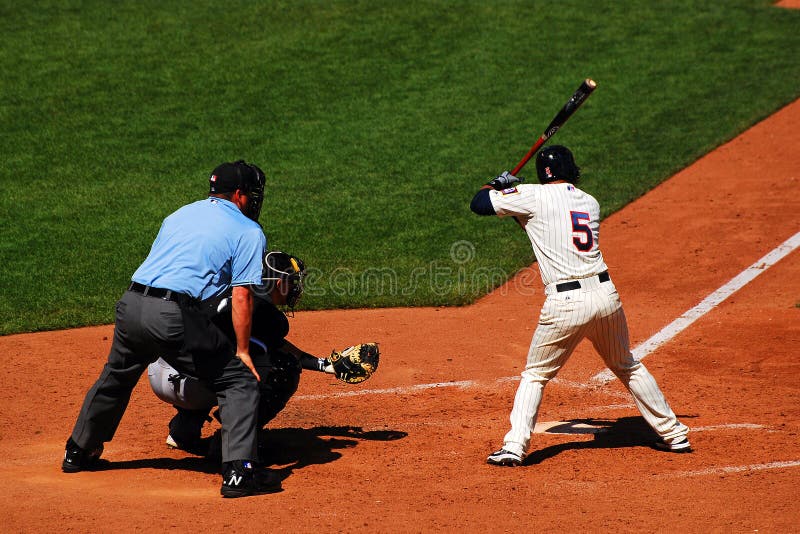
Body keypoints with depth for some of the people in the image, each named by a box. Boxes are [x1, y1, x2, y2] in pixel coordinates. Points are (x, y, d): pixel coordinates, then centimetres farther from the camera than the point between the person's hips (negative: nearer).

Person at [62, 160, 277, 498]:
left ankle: (79, 452, 47)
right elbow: (241, 296, -3)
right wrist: (242, 351, 1)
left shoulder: (180, 214, 25)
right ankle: (239, 473, -9)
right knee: (240, 379, 3)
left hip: (130, 305, 7)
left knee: (116, 377, 30)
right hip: (175, 315, -7)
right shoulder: (249, 232, 6)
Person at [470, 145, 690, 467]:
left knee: (535, 375, 10)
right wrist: (522, 214, 27)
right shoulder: (590, 203, 15)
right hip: (605, 294, 5)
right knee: (628, 368, 23)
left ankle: (515, 447, -2)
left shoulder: (534, 196, -2)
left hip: (565, 302, -4)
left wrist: (499, 185, 22)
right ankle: (673, 434, 27)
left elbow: (478, 204, 2)